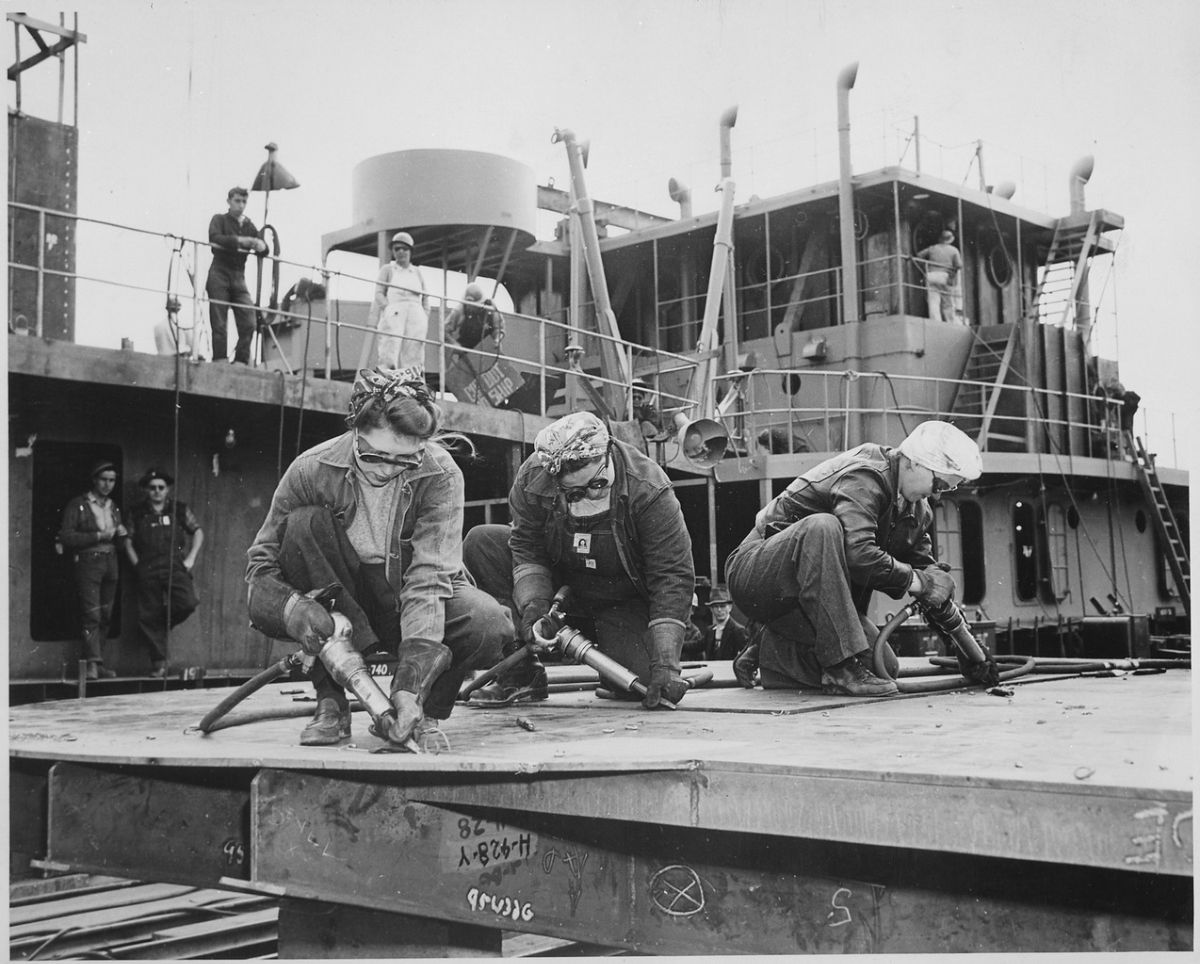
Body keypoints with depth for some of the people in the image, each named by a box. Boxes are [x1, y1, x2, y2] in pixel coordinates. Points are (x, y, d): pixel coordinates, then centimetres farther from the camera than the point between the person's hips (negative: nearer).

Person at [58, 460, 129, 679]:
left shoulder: (113, 507, 17)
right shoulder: (77, 505, -1)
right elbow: (65, 537, -10)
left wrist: (122, 534, 1)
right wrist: (98, 536, -14)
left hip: (110, 563, 6)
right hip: (88, 563, -6)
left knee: (105, 617, 5)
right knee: (92, 615, -13)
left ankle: (98, 664, 10)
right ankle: (92, 664, -16)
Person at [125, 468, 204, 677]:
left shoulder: (180, 510, 10)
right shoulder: (137, 513, 10)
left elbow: (198, 532, 15)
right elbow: (128, 542, 14)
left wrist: (191, 558, 5)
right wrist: (137, 565, 1)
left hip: (175, 566, 0)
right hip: (148, 571, 0)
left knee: (188, 603, -21)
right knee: (149, 615, -1)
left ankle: (163, 625, 11)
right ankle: (159, 663, 8)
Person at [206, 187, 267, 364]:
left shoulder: (249, 226, 18)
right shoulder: (219, 220, 6)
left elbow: (264, 248, 11)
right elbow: (215, 238, -14)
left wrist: (260, 245, -13)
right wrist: (239, 240, -21)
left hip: (239, 278, 4)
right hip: (219, 275, -4)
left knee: (248, 322, -8)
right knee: (219, 323, -7)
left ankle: (241, 361, -3)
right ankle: (220, 360, -6)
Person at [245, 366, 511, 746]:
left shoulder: (440, 474, -21)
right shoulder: (311, 470, -18)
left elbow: (429, 577, -29)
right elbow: (261, 562, -12)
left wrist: (409, 687, -40)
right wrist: (291, 606, -36)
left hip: (411, 602, -1)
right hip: (340, 599, 1)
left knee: (489, 624, -31)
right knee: (304, 525, -28)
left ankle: (422, 711, 0)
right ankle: (331, 701, -21)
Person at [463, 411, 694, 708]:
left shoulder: (649, 489, -28)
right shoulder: (533, 477, -20)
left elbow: (673, 576, -27)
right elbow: (526, 549, -11)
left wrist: (665, 663, -34)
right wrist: (533, 604, -31)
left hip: (623, 602, -3)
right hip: (562, 586, 3)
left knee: (643, 680, -28)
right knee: (480, 542, -17)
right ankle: (523, 672, -14)